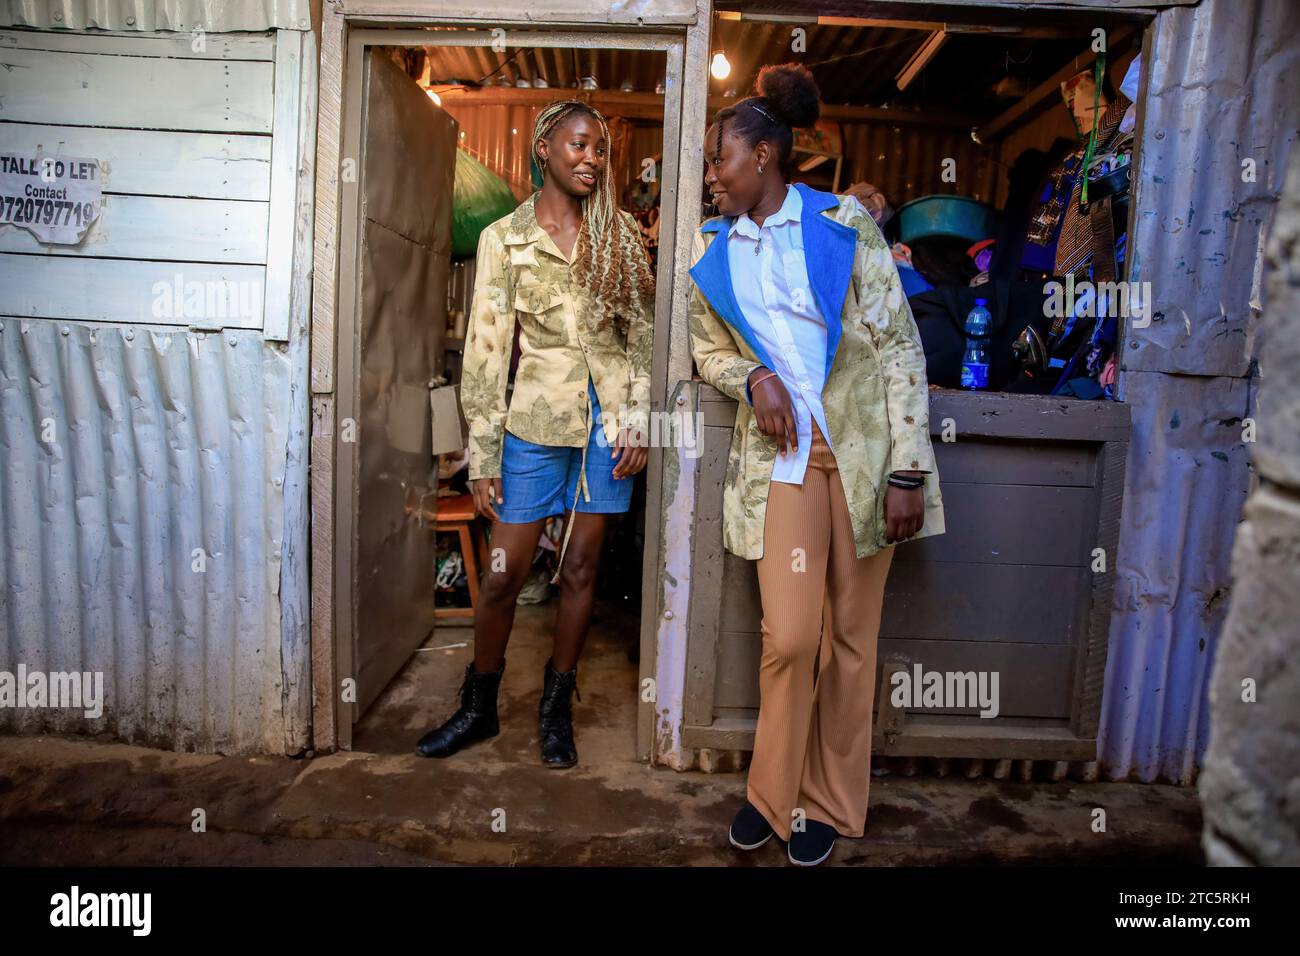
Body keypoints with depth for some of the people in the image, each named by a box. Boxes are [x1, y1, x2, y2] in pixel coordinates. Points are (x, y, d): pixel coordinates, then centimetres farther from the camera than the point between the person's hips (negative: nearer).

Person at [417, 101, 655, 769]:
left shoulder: (620, 235, 9)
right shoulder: (504, 238, 3)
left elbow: (641, 333, 8)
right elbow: (486, 347, -1)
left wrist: (637, 421, -2)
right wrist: (482, 456, -5)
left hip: (606, 422, 2)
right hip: (536, 420, -1)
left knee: (581, 569, 8)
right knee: (503, 575, 1)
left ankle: (556, 709, 25)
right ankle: (479, 708, 24)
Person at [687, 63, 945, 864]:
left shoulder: (844, 223, -1)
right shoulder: (717, 251, 10)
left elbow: (900, 345, -4)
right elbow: (709, 348, 20)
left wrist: (909, 469, -10)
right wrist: (753, 379, -4)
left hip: (865, 446, -1)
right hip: (781, 450, 2)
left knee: (851, 637, 5)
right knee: (789, 635, -8)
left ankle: (830, 805, 25)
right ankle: (772, 792, 18)